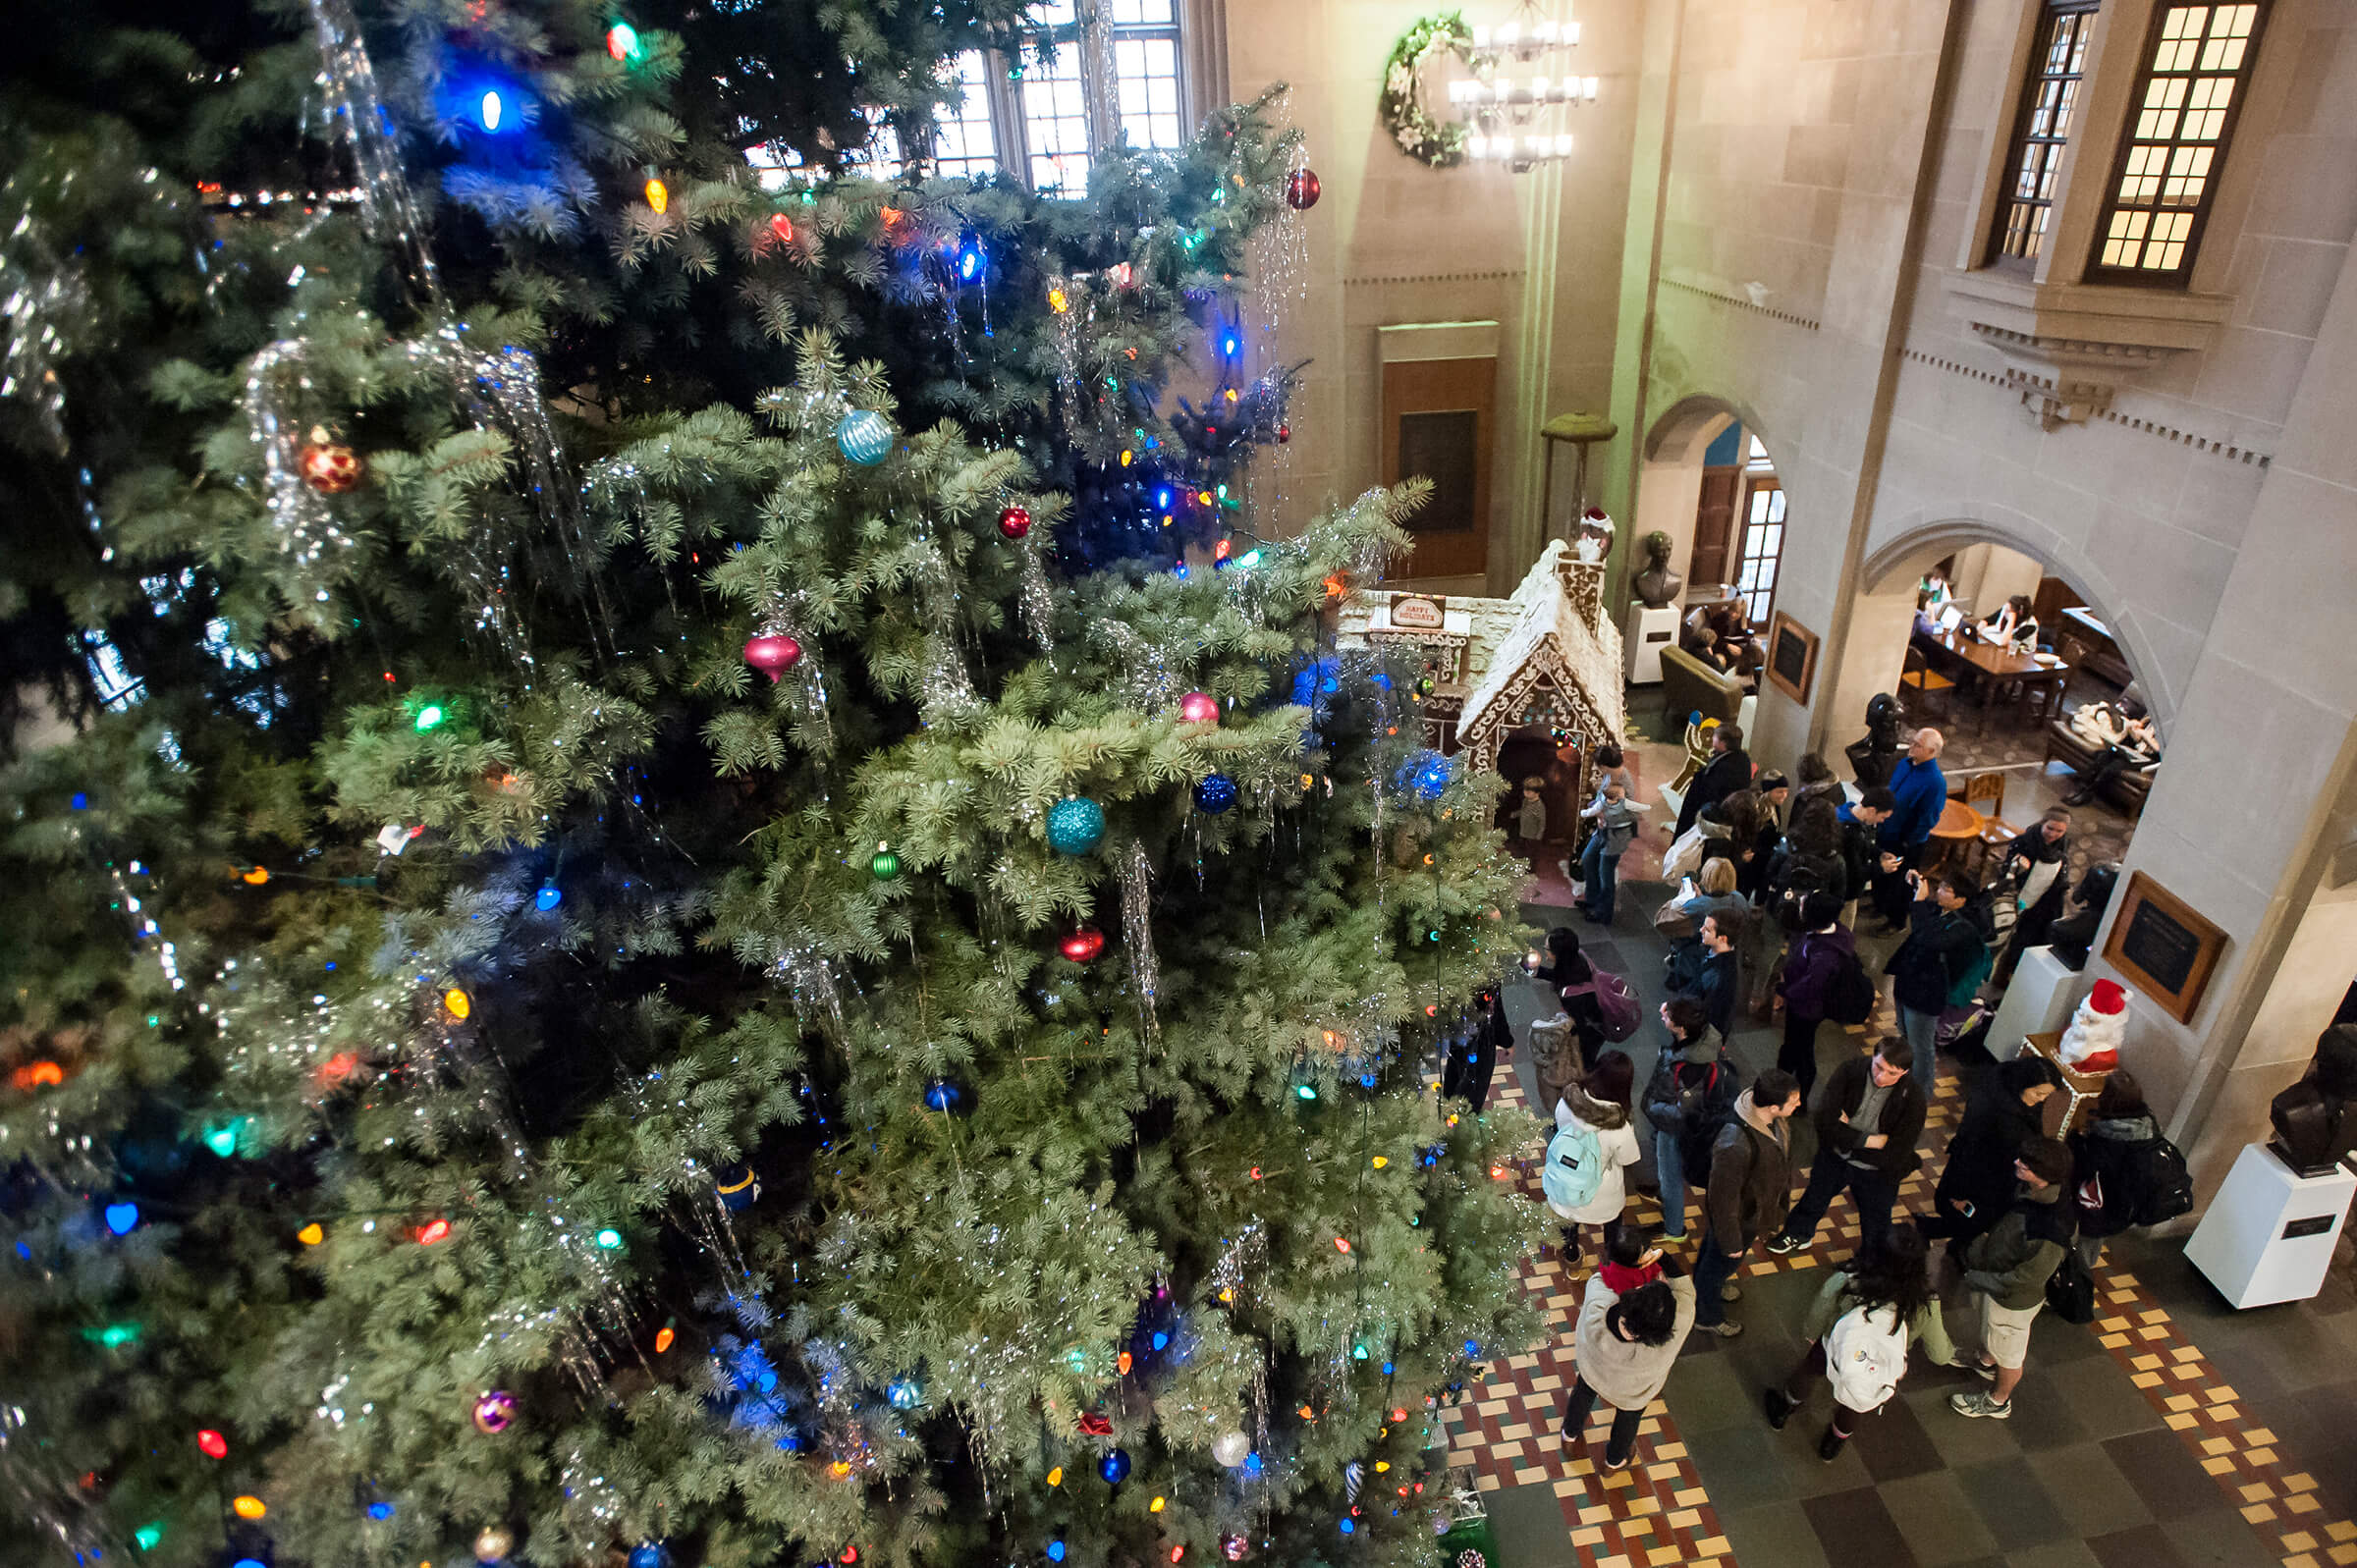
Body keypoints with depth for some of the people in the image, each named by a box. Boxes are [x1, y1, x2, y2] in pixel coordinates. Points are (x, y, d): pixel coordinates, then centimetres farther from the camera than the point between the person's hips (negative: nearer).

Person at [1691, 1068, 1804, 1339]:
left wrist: (1782, 1200, 17)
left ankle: (1715, 1285, 64)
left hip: (1759, 1202, 7)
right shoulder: (1735, 1146, -47)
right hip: (1739, 1217, -7)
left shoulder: (1776, 1119, -22)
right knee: (1719, 1263, 22)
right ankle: (1707, 1317, 50)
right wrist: (1731, 1242, -17)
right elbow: (1723, 1199, -31)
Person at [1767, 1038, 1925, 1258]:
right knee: (1815, 1197, 29)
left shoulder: (1913, 1099, -27)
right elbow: (1824, 1120, -26)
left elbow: (1895, 1155, -26)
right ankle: (1798, 1234, 58)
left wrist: (1846, 1138, -21)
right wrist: (1867, 1140, -30)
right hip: (1834, 1157, 2)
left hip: (1877, 1173, -2)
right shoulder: (1852, 1069, -24)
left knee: (1875, 1231, 22)